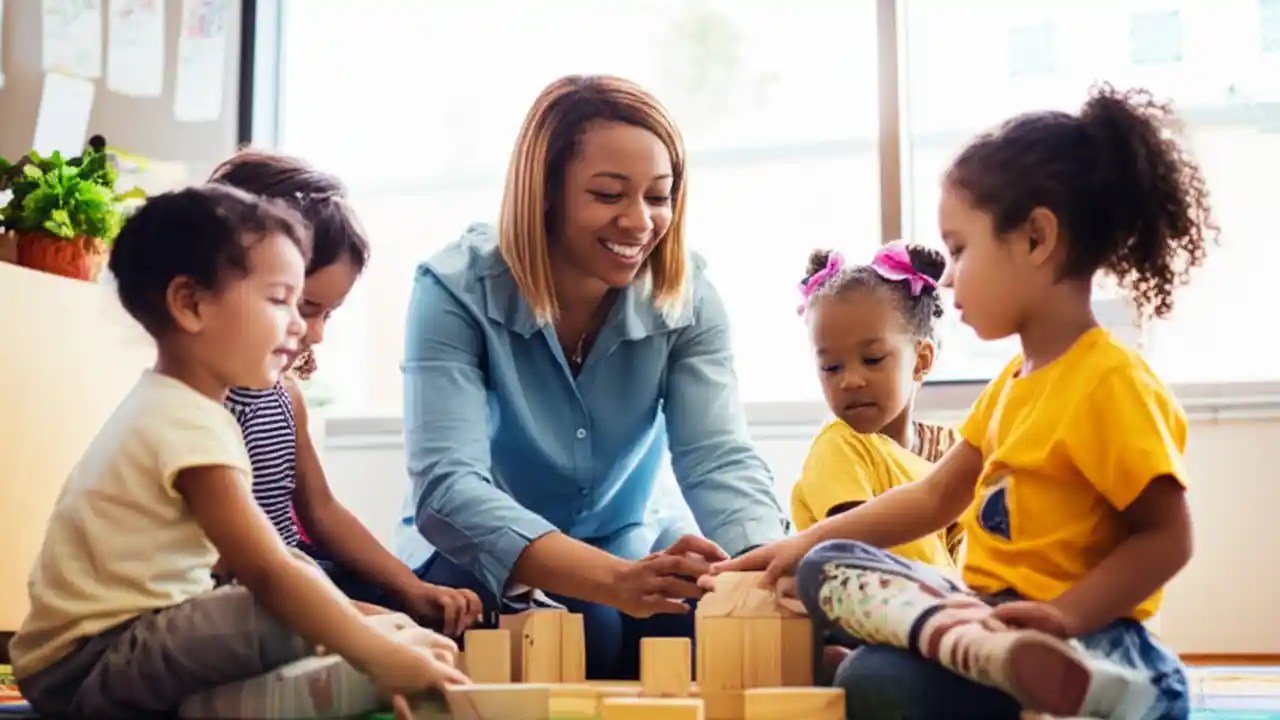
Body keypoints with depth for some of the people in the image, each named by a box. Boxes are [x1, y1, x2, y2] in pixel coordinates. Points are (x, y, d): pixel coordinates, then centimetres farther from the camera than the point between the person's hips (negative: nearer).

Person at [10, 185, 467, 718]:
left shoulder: (167, 406, 12)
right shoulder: (189, 426, -20)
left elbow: (255, 563, 12)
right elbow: (268, 574, -28)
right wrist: (383, 658, -29)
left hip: (120, 642, 11)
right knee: (296, 622, -28)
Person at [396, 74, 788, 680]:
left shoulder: (687, 298, -11)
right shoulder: (456, 290, -21)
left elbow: (719, 458, -21)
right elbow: (447, 488, -34)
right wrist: (615, 580, -50)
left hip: (622, 564, 3)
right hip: (478, 568, -3)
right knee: (588, 627, -34)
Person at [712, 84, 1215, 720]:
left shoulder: (1111, 381, -14)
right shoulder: (1012, 381, 15)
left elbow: (1167, 538, -15)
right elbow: (933, 499, 20)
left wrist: (1065, 614, -25)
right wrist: (808, 540, 14)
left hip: (1077, 637, -11)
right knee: (825, 567, -11)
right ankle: (995, 648, -32)